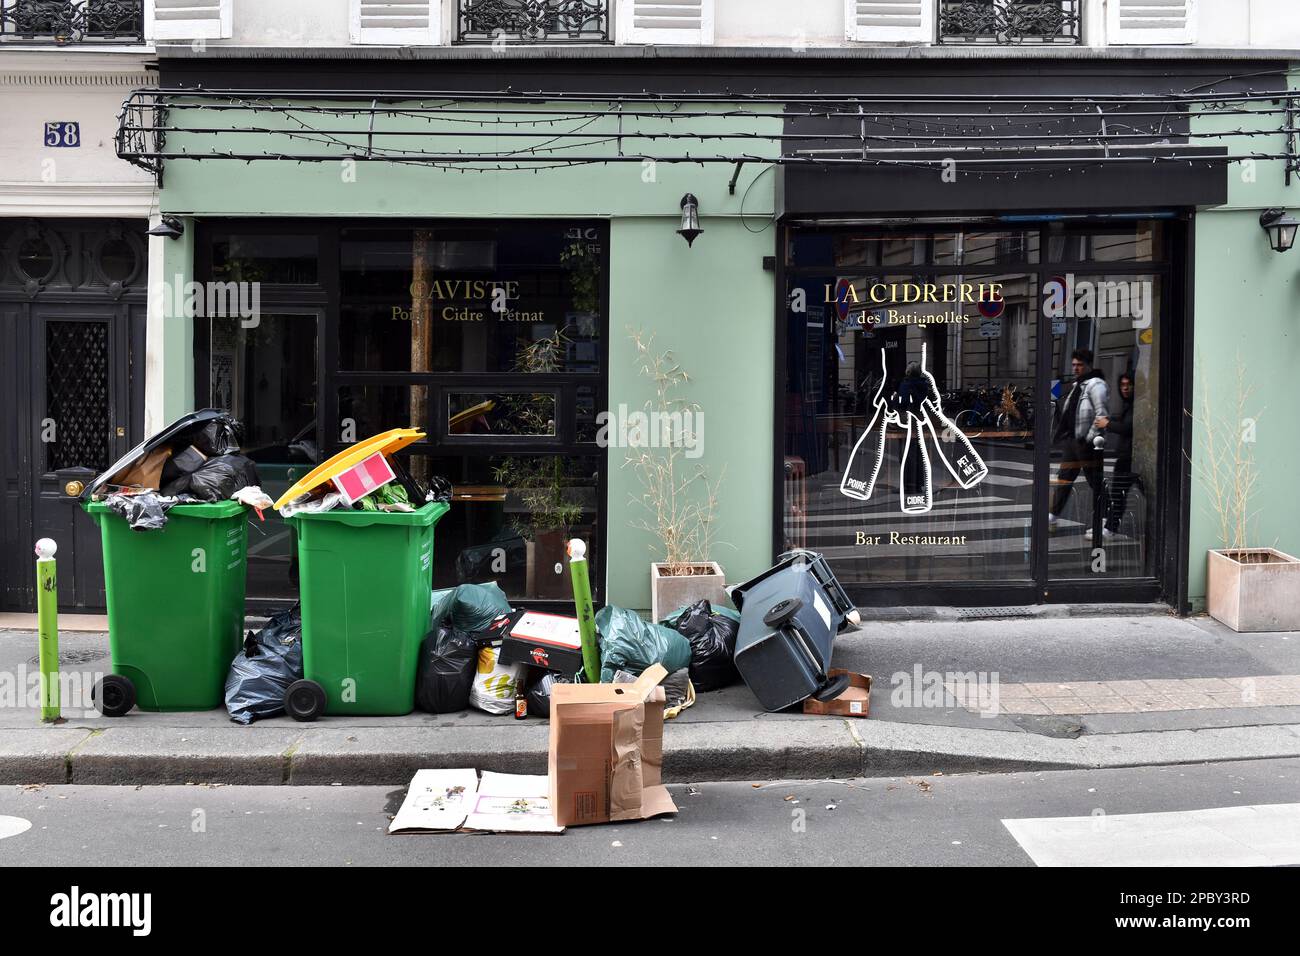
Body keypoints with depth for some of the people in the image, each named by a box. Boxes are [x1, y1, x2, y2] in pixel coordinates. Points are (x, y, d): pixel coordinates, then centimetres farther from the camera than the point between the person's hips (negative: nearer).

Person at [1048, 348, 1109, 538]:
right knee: (1064, 479, 15)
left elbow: (1101, 414, -19)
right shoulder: (1077, 385, 18)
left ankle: (1101, 525, 0)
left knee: (1096, 483, -3)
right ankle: (1052, 517, 25)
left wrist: (1091, 437, -20)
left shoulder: (1095, 384, -12)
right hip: (1072, 440, 9)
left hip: (1088, 443, -9)